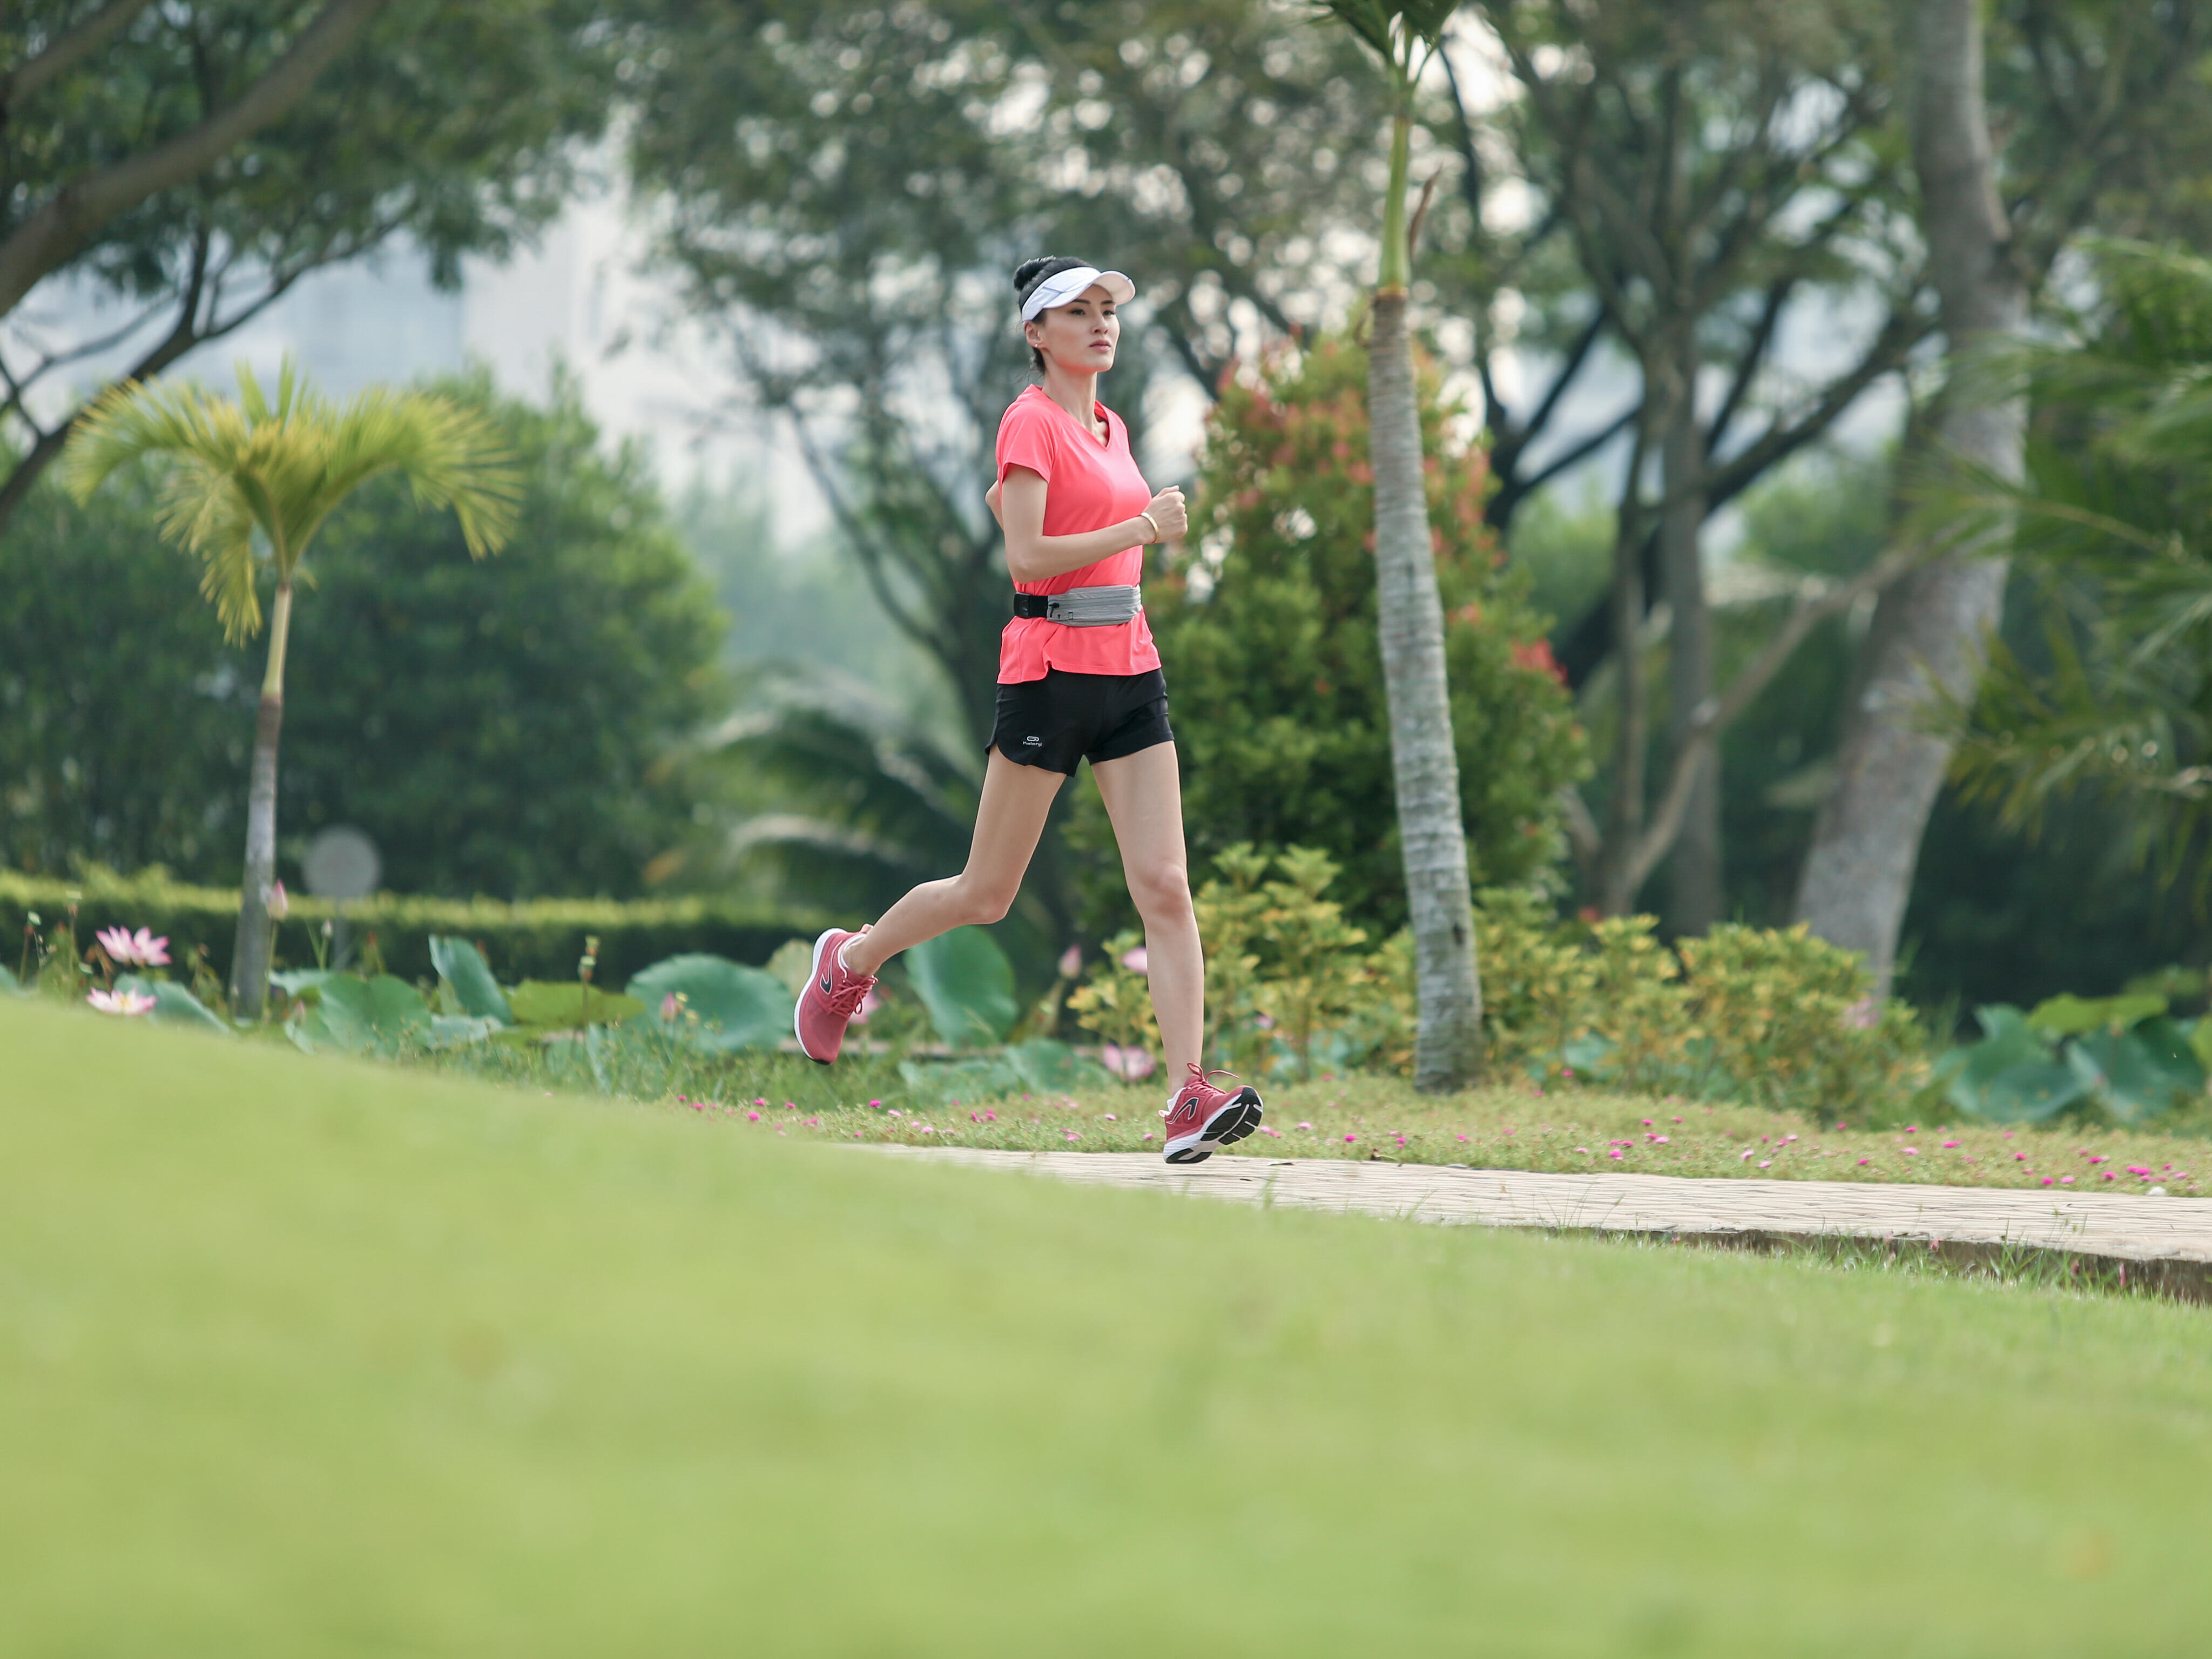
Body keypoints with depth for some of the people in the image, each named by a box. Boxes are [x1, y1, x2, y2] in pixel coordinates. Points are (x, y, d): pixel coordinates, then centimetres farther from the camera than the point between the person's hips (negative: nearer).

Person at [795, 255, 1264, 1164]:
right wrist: (1142, 529, -18)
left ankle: (1190, 1099, -14)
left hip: (1128, 667, 7)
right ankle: (850, 961, 33)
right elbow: (1026, 556, -17)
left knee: (1165, 886, -8)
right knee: (987, 895, 5)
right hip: (1051, 667, -7)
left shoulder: (1108, 427, 15)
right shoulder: (1031, 421, -9)